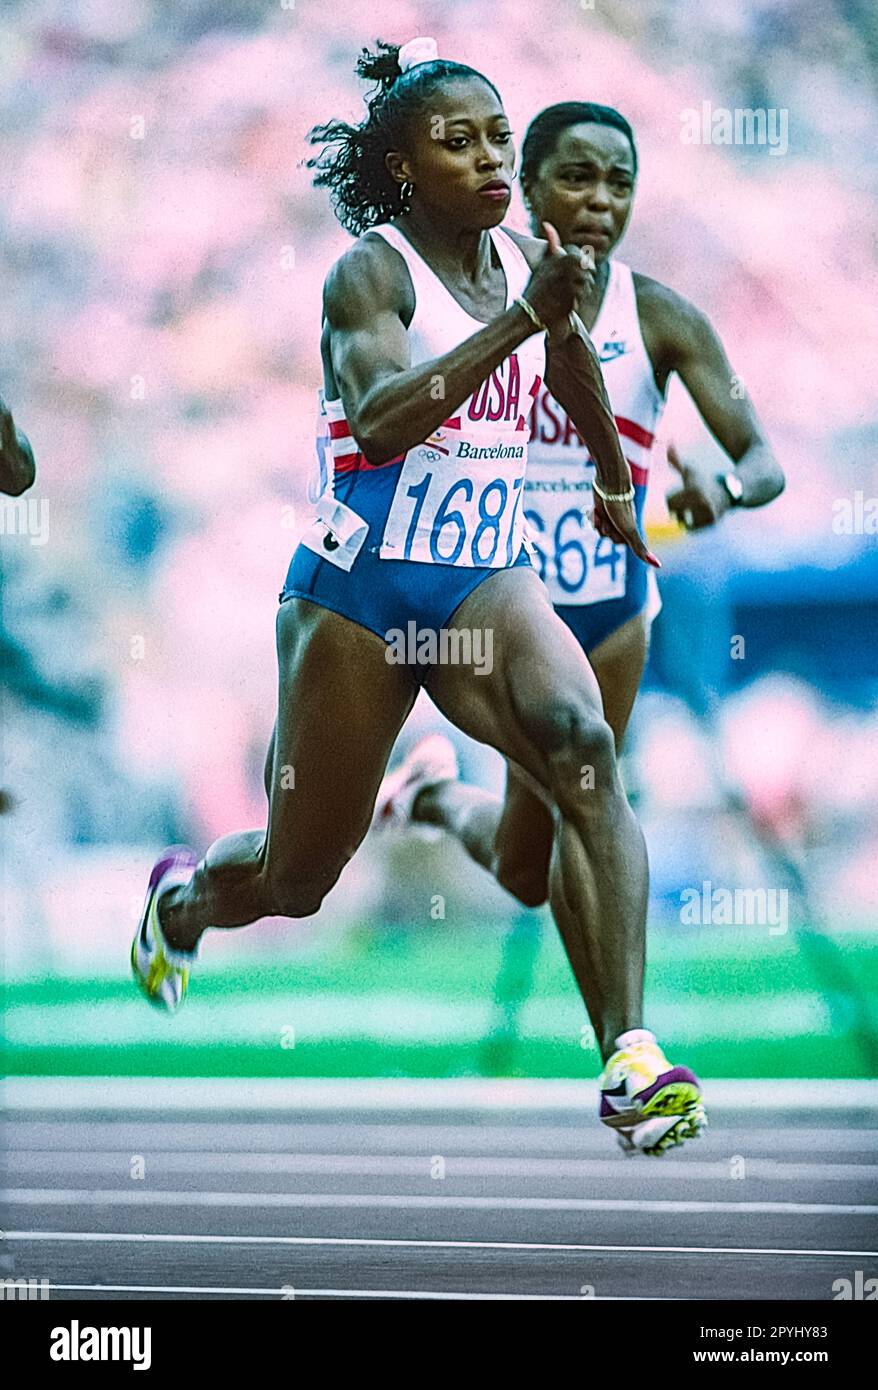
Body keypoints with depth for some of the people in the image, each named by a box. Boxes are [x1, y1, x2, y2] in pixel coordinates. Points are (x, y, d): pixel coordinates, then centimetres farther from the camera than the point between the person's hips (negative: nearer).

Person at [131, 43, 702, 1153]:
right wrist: (519, 322, -39)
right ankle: (182, 896, 49)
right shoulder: (370, 272, -13)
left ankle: (630, 1056, -34)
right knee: (297, 878, 11)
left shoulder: (526, 262, 5)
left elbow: (576, 369, 28)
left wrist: (617, 486, 43)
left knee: (583, 749, -28)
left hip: (484, 582, 4)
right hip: (359, 590, -4)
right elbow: (378, 417, -32)